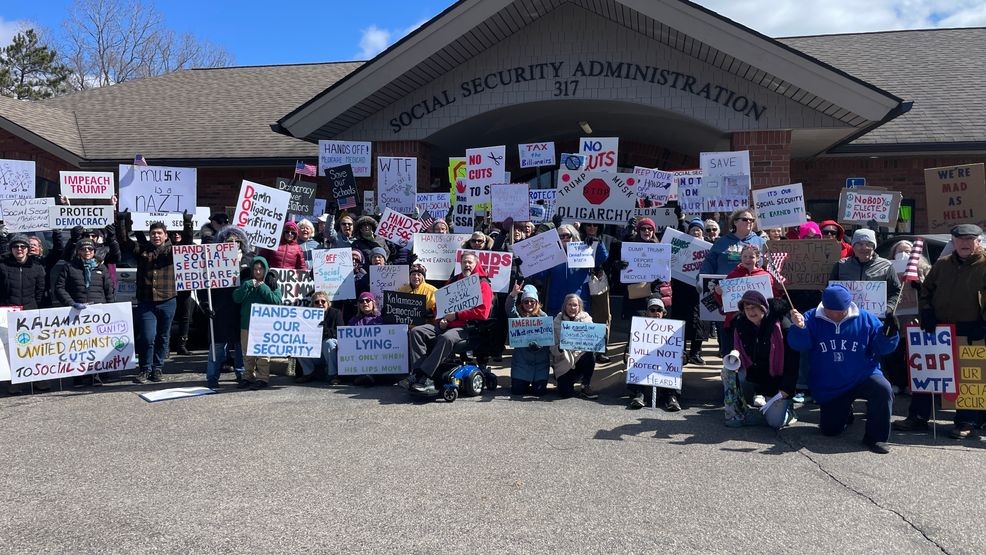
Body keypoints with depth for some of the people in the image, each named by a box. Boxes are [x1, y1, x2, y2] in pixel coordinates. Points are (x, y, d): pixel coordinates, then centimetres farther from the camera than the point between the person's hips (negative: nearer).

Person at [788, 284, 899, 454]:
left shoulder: (865, 319, -5)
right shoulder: (812, 319, -8)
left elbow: (882, 347, -5)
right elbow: (800, 345, -21)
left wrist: (888, 335, -26)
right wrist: (799, 328, -42)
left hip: (863, 377, -1)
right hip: (828, 389, 1)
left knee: (883, 389, -33)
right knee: (829, 430, 5)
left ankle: (876, 437, -12)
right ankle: (844, 413, 43)